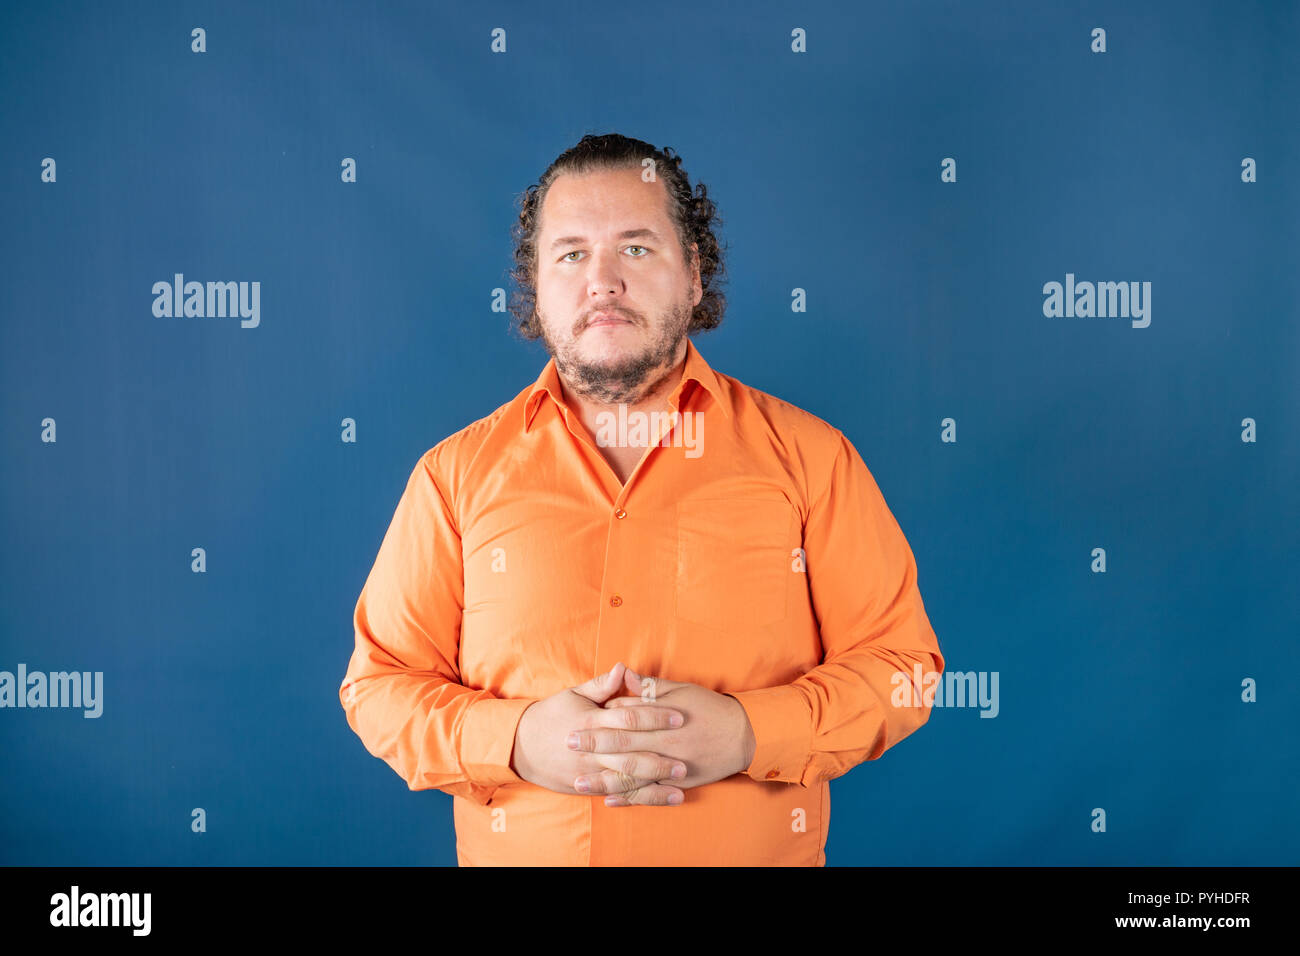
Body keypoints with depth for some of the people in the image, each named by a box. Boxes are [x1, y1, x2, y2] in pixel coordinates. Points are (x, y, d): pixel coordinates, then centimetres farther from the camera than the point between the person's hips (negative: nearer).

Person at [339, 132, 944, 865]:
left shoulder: (808, 455, -4)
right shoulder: (457, 472, -2)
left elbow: (900, 667, -4)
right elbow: (379, 683, -1)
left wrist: (748, 732, -20)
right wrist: (516, 740, -18)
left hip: (755, 849, 0)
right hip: (518, 848, 1)